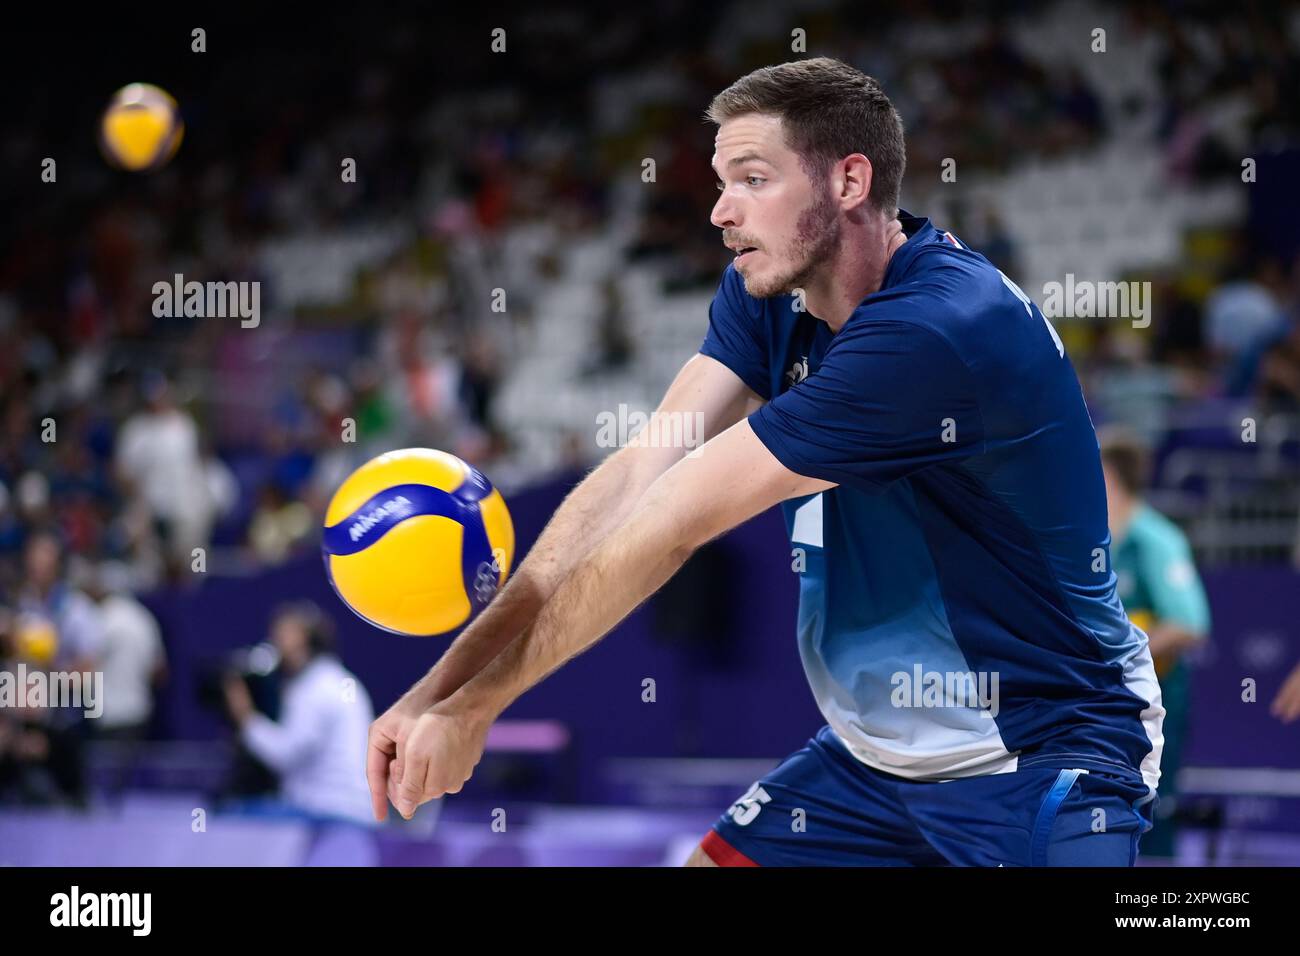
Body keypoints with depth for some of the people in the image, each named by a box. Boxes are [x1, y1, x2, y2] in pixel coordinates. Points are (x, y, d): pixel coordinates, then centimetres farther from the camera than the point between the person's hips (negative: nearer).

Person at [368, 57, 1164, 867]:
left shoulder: (939, 328, -27)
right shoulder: (768, 295, 0)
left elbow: (674, 524, -24)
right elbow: (638, 479, -9)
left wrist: (474, 704, -20)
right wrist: (444, 684, -20)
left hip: (1044, 763, -8)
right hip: (875, 753, 8)